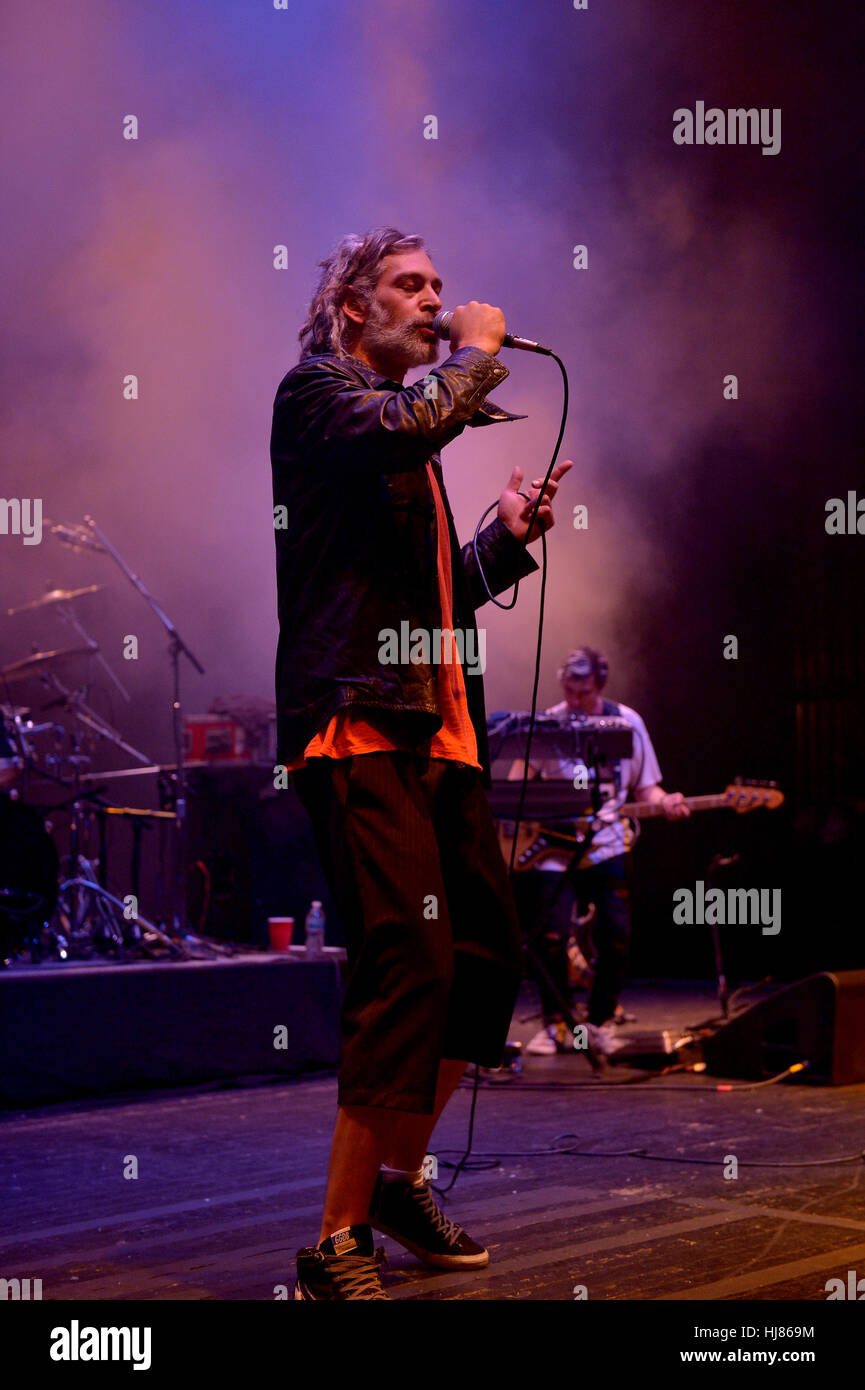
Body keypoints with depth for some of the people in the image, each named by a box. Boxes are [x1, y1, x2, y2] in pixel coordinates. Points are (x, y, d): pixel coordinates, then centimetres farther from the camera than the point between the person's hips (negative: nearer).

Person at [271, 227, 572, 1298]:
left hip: (440, 728, 10)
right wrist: (478, 354, -6)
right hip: (360, 722, -10)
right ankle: (337, 1244, -13)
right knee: (410, 962, -18)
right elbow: (407, 426, -23)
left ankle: (399, 1178, 27)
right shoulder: (316, 393, 0)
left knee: (486, 954, 11)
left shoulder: (411, 434, 26)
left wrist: (510, 536, 16)